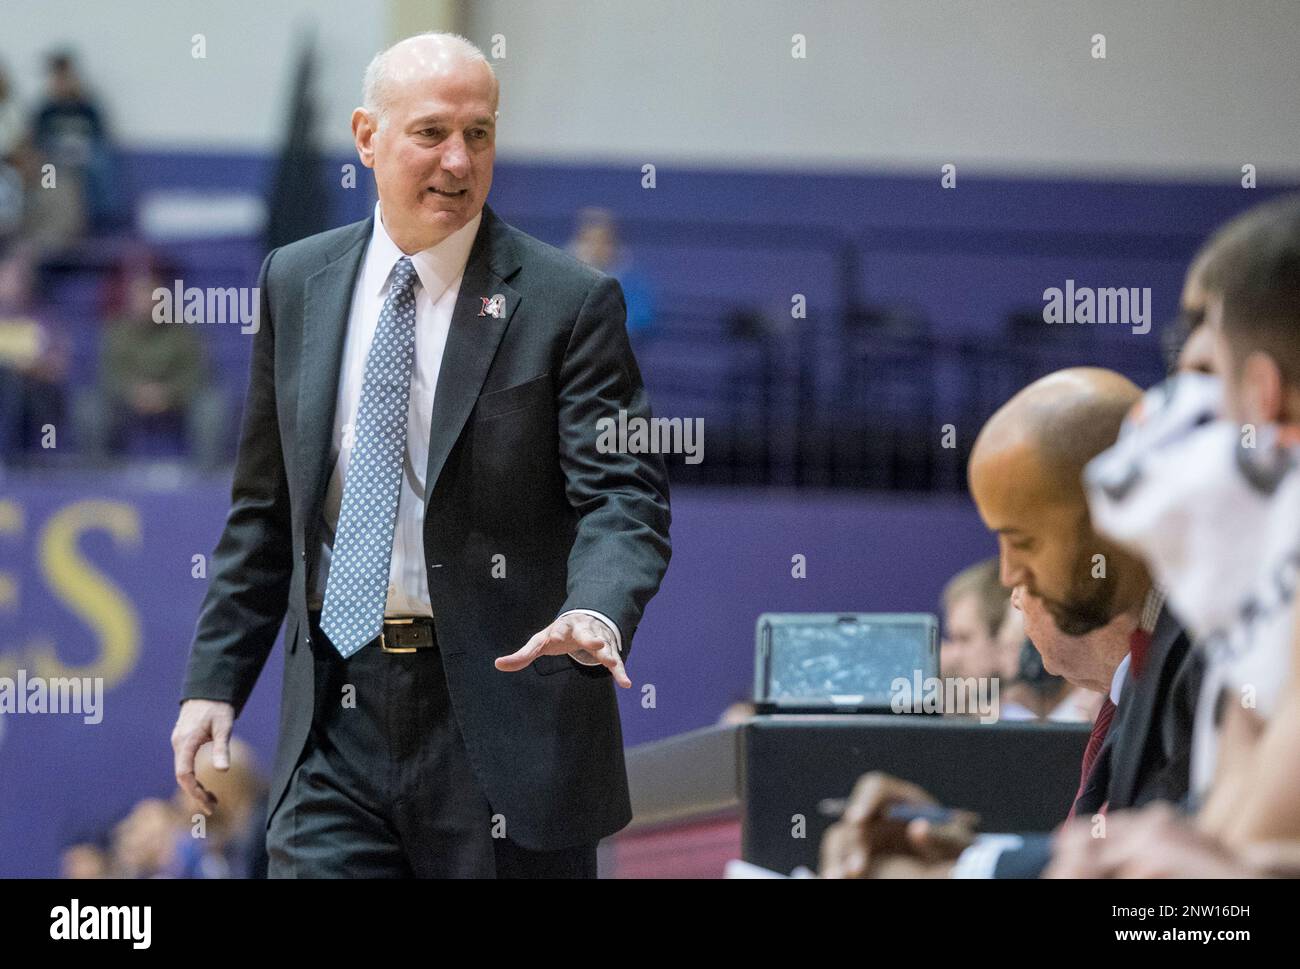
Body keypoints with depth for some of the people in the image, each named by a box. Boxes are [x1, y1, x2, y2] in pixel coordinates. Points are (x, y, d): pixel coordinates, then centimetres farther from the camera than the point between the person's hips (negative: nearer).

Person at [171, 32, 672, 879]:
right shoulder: (297, 284, 10)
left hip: (501, 699, -3)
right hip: (337, 714, 3)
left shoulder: (568, 301, -4)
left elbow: (623, 495, -11)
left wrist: (595, 611, -32)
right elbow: (265, 507, 15)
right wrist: (216, 679, 9)